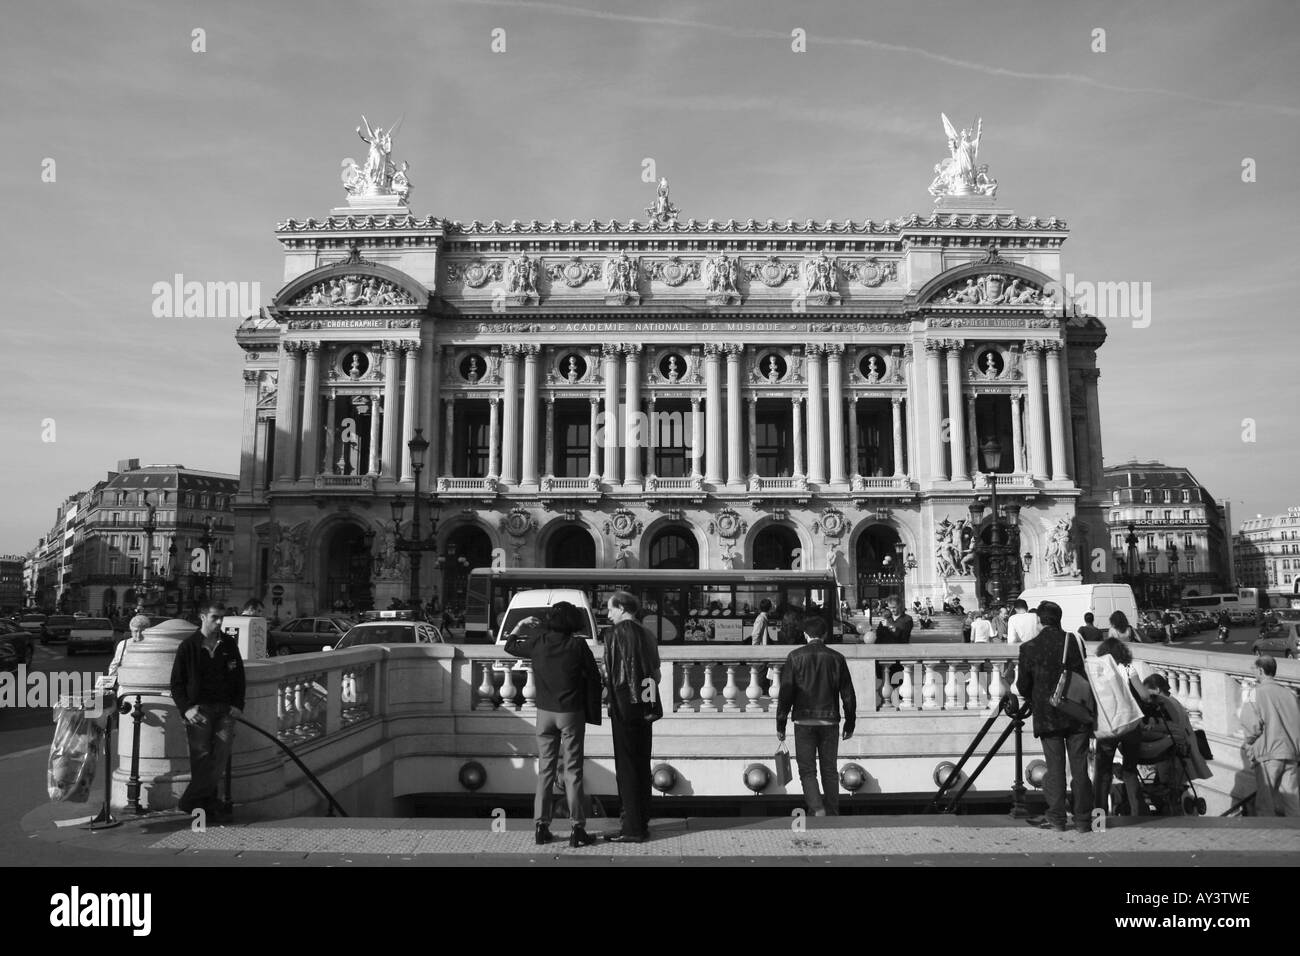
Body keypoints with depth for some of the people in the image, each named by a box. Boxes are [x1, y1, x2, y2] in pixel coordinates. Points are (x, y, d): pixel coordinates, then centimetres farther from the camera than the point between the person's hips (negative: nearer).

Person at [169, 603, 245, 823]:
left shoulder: (229, 645, 10)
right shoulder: (188, 646, 1)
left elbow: (239, 677, 17)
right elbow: (177, 682, 4)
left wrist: (238, 705, 6)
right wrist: (186, 708, -8)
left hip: (225, 708, 3)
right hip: (199, 708, -2)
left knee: (221, 753, -9)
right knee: (201, 757, -4)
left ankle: (190, 801, -1)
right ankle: (209, 803, 7)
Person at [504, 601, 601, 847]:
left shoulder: (538, 641, -4)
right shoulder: (578, 645, -11)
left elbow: (509, 646, 13)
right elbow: (595, 677, -4)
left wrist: (520, 626, 28)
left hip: (545, 712, 3)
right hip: (571, 713, -2)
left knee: (545, 769, 12)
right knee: (573, 771, 3)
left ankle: (541, 826, 13)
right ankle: (577, 828, 4)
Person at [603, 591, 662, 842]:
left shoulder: (617, 634, -11)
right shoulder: (646, 636, 11)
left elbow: (613, 676, -14)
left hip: (624, 709, -7)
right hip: (645, 709, 7)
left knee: (626, 768, -1)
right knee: (642, 766, 13)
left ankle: (632, 829, 2)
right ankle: (642, 823, 20)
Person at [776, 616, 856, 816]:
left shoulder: (795, 656, -3)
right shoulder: (836, 658, 3)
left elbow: (785, 692, -5)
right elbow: (848, 694, 6)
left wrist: (780, 724, 1)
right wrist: (849, 724, 16)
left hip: (804, 722, -2)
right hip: (830, 722, 2)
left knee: (807, 770, 5)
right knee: (829, 770, 12)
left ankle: (817, 809, -14)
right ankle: (832, 815, 16)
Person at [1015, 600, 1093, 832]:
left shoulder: (1028, 648, -6)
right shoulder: (1073, 641, -3)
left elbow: (1023, 686, -1)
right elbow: (1085, 676, 2)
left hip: (1047, 716, -1)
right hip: (1077, 714, 1)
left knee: (1055, 767, 5)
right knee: (1079, 767, 7)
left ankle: (1056, 818, 9)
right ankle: (1083, 819, 13)